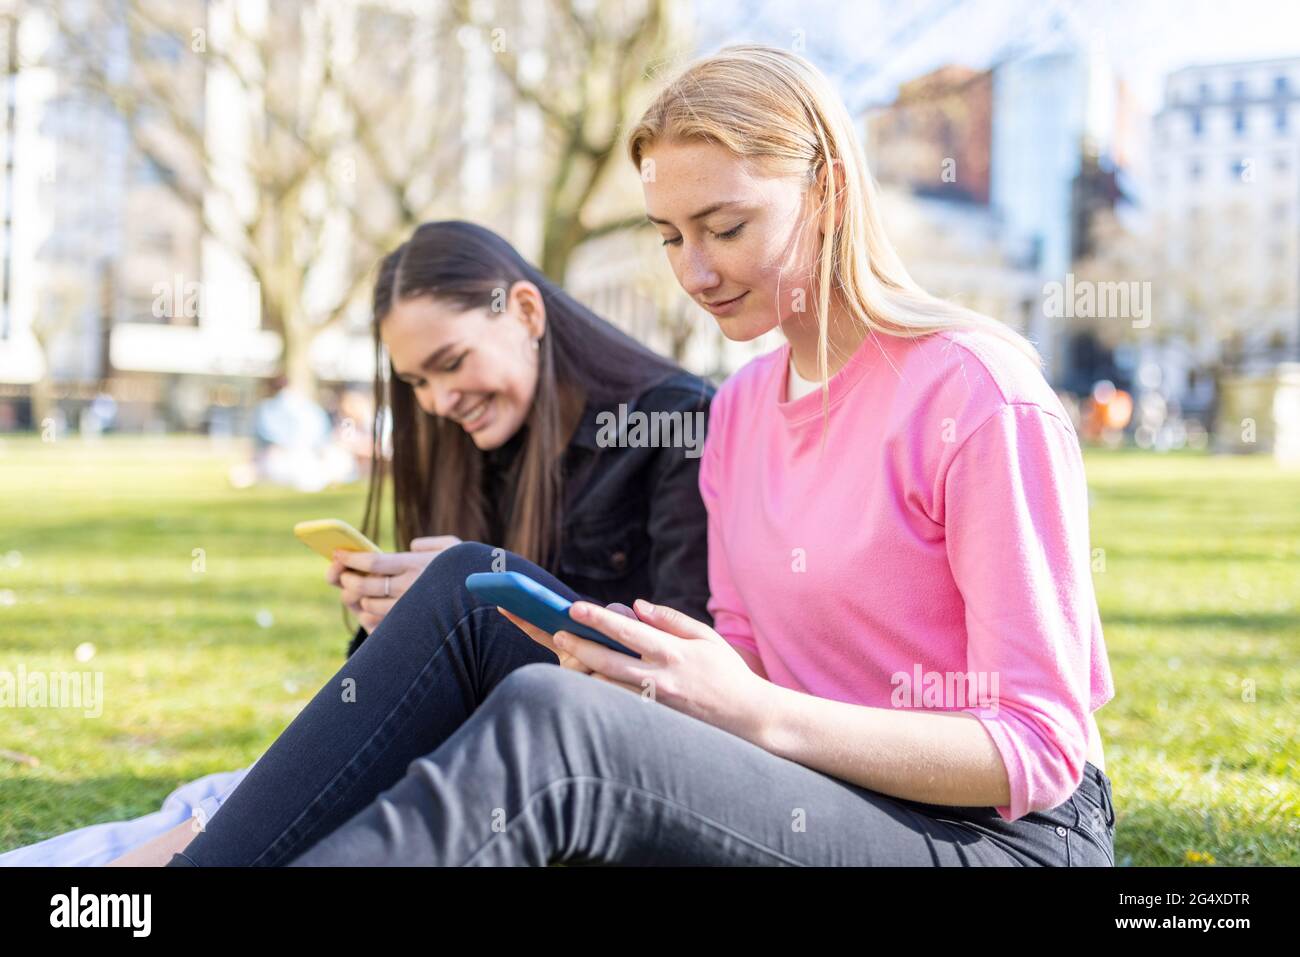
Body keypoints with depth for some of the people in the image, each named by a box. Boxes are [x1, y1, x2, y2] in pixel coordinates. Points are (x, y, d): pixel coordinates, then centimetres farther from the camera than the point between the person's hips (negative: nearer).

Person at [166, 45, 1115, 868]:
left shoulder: (977, 393, -13)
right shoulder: (740, 411, 11)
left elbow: (1040, 754, -15)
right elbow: (747, 670, 11)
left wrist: (754, 711, -23)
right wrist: (633, 666, -12)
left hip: (998, 839, -7)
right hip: (809, 794, 7)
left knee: (545, 714, -31)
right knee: (471, 588, -7)